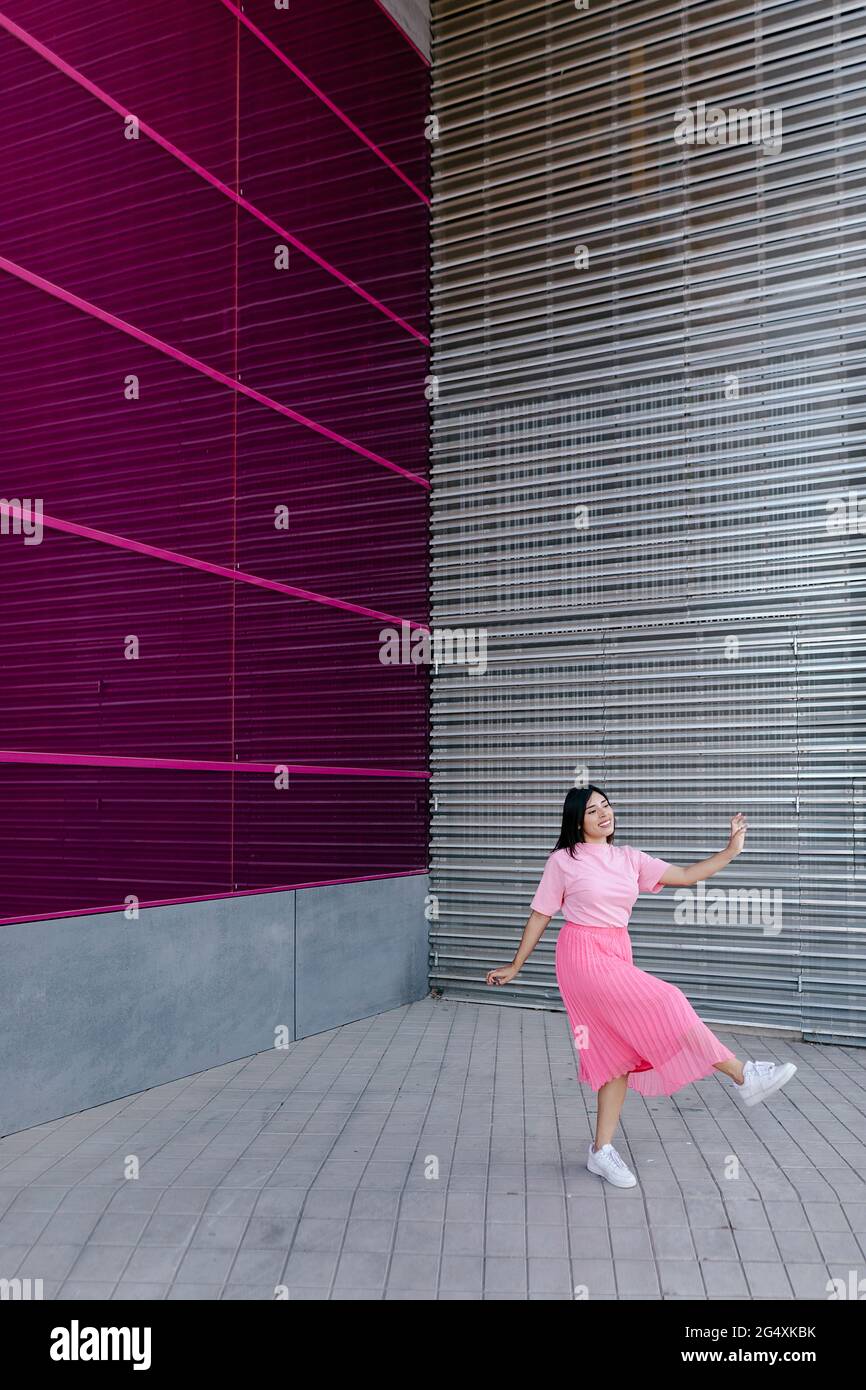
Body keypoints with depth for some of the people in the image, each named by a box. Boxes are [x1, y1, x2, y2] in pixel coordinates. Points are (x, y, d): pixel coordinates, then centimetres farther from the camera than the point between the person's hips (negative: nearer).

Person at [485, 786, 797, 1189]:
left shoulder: (628, 858, 10)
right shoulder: (563, 861, -3)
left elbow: (685, 876, 6)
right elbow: (539, 917, 3)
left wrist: (731, 850, -2)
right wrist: (515, 966, 7)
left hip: (617, 957, 6)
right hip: (583, 956, -6)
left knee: (619, 1052, 3)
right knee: (663, 1003, -17)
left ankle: (601, 1150, 12)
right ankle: (743, 1075, -7)